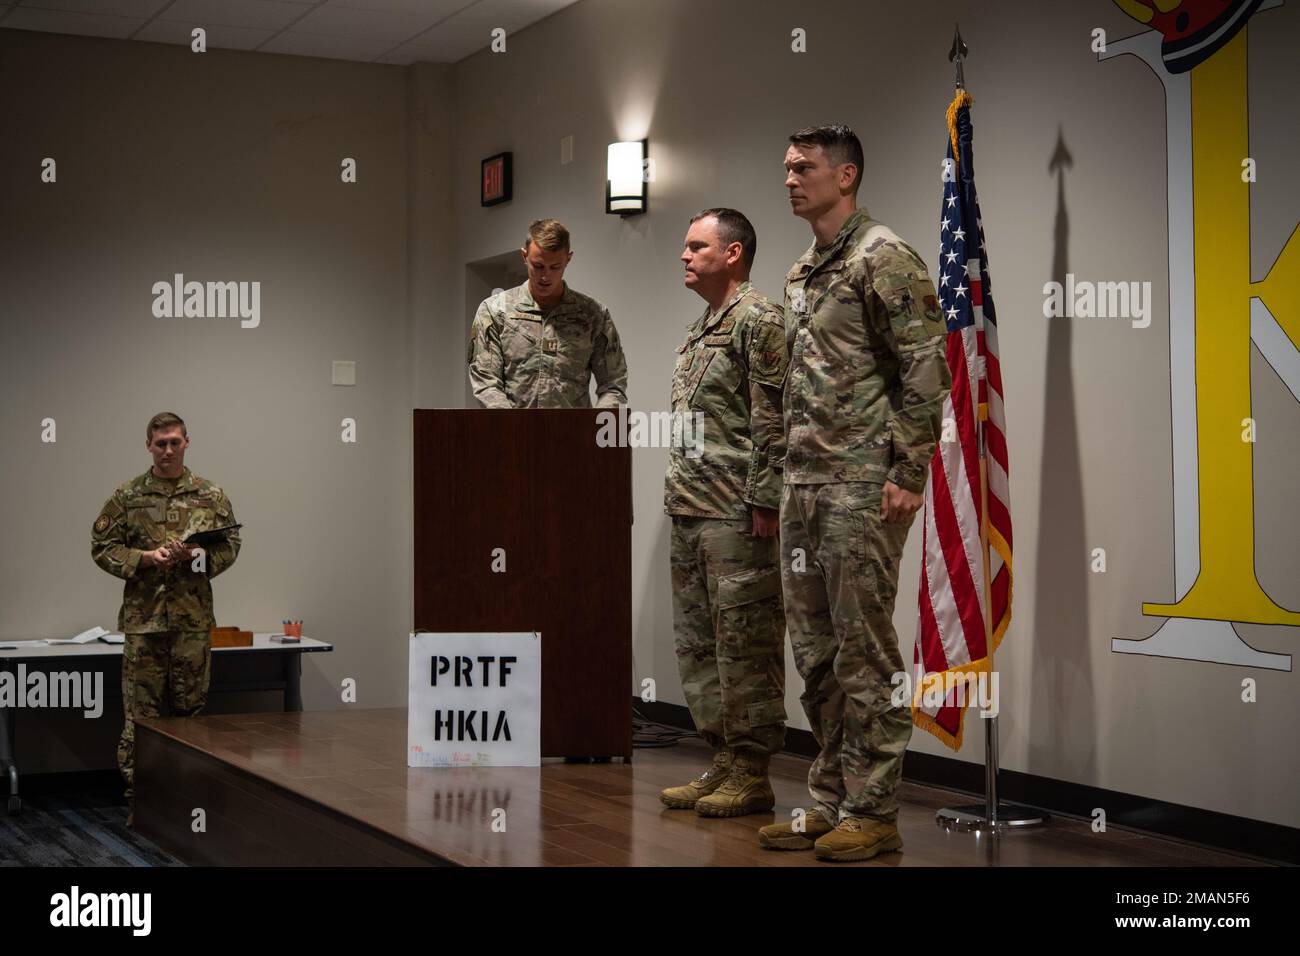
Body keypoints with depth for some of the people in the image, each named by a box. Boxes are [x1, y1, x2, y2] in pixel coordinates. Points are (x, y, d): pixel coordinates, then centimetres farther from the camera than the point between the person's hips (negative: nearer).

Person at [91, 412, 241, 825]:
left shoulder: (211, 495, 6)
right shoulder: (128, 496, 3)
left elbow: (230, 546, 5)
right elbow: (102, 546, 3)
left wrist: (195, 556, -13)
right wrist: (145, 558, -13)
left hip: (194, 617, 1)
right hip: (144, 617, -1)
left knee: (191, 707, 8)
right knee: (140, 712, 0)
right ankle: (137, 799, 7)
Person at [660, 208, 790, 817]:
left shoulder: (757, 319, -8)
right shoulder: (700, 330, 20)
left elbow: (771, 420, -15)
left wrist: (763, 502, -19)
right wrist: (678, 498, 19)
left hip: (736, 515, -10)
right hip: (690, 514, 10)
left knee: (745, 643, -4)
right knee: (697, 642, 12)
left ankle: (751, 773, 2)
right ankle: (722, 761, 20)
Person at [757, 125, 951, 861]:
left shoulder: (884, 259, -8)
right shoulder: (802, 273, 18)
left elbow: (926, 370, -14)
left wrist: (909, 474, -18)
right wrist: (784, 482, 18)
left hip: (863, 486, -9)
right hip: (805, 484, 9)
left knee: (865, 650, -4)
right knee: (816, 651, 11)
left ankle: (874, 812, 4)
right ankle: (831, 801, 20)